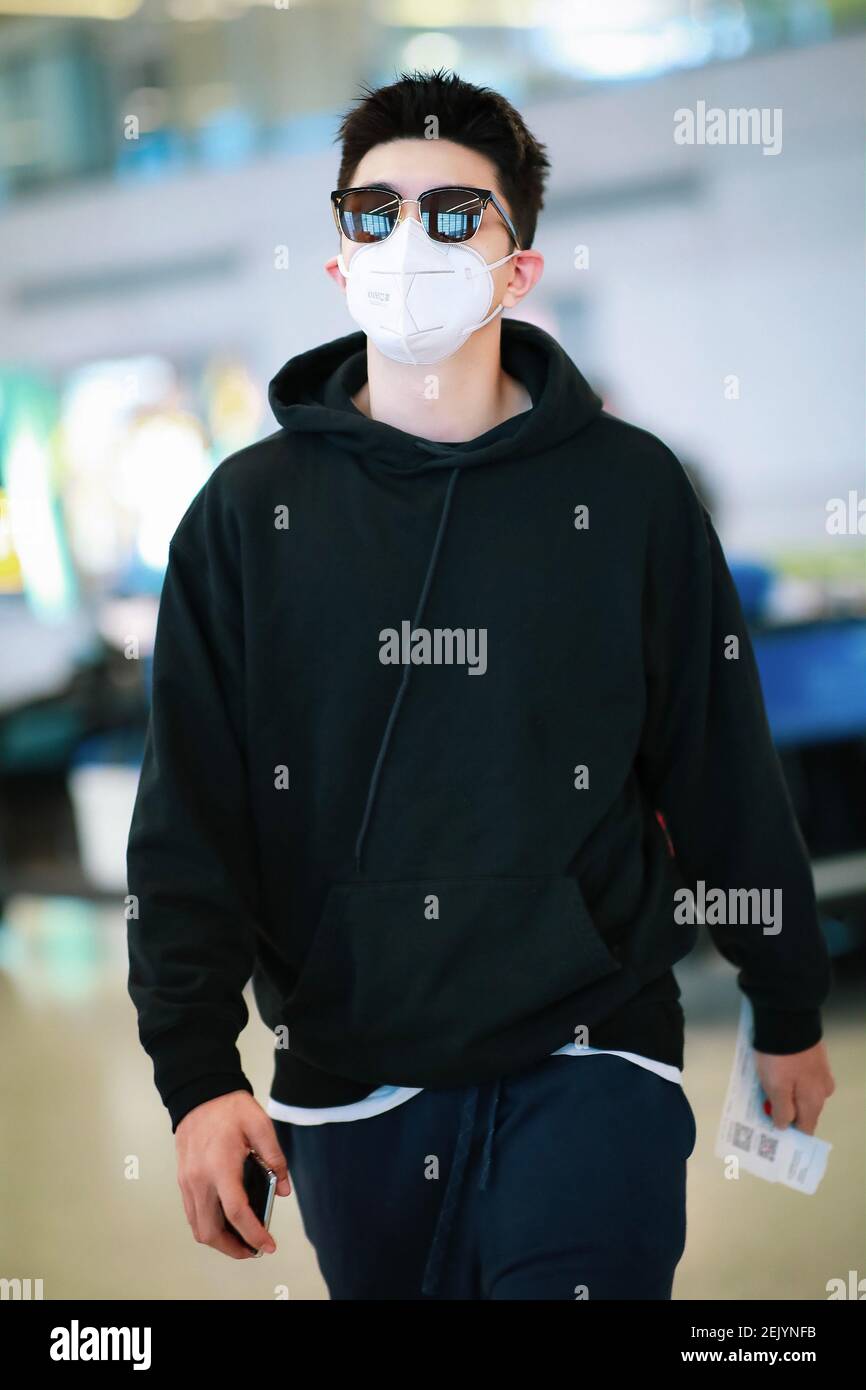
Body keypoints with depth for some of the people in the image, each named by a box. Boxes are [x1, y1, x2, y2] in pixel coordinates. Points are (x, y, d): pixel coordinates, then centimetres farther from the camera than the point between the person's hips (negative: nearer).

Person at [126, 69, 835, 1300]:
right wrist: (197, 1071, -7)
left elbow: (726, 771, 6)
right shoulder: (250, 509, 2)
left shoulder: (627, 490, 0)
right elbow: (189, 816, 1)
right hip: (347, 1074, 2)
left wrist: (790, 1015, 11)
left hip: (588, 1062, -1)